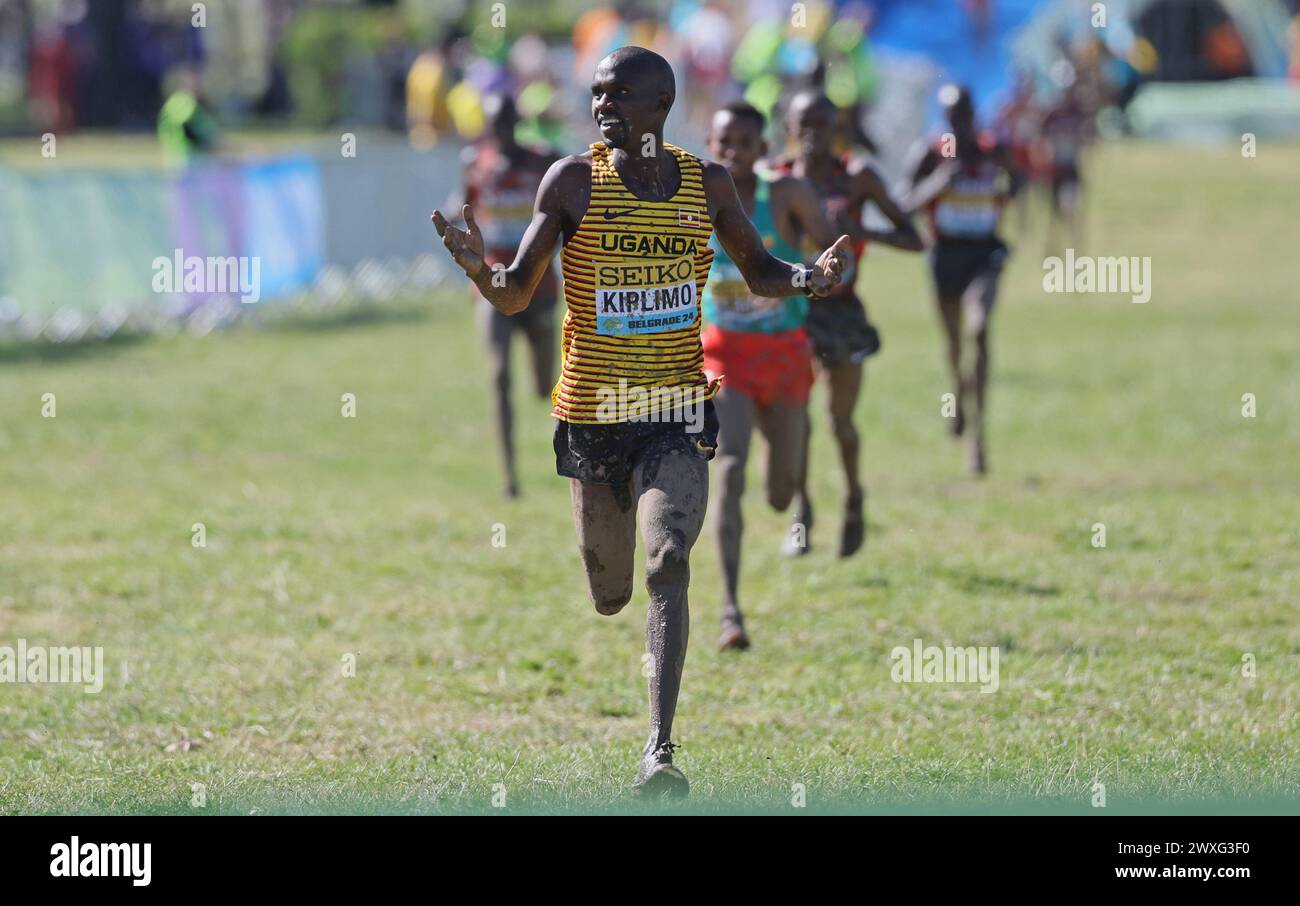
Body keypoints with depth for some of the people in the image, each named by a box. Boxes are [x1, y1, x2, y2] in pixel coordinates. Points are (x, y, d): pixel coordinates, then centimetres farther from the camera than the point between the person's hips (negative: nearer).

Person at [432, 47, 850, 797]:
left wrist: (806, 279, -7)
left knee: (669, 565, -21)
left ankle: (661, 749, -24)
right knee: (609, 597, 11)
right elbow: (517, 295, -4)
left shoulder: (707, 185, 1)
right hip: (592, 416, 0)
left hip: (678, 416, 0)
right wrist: (480, 271, -27)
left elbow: (758, 271, 15)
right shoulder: (574, 181, -4)